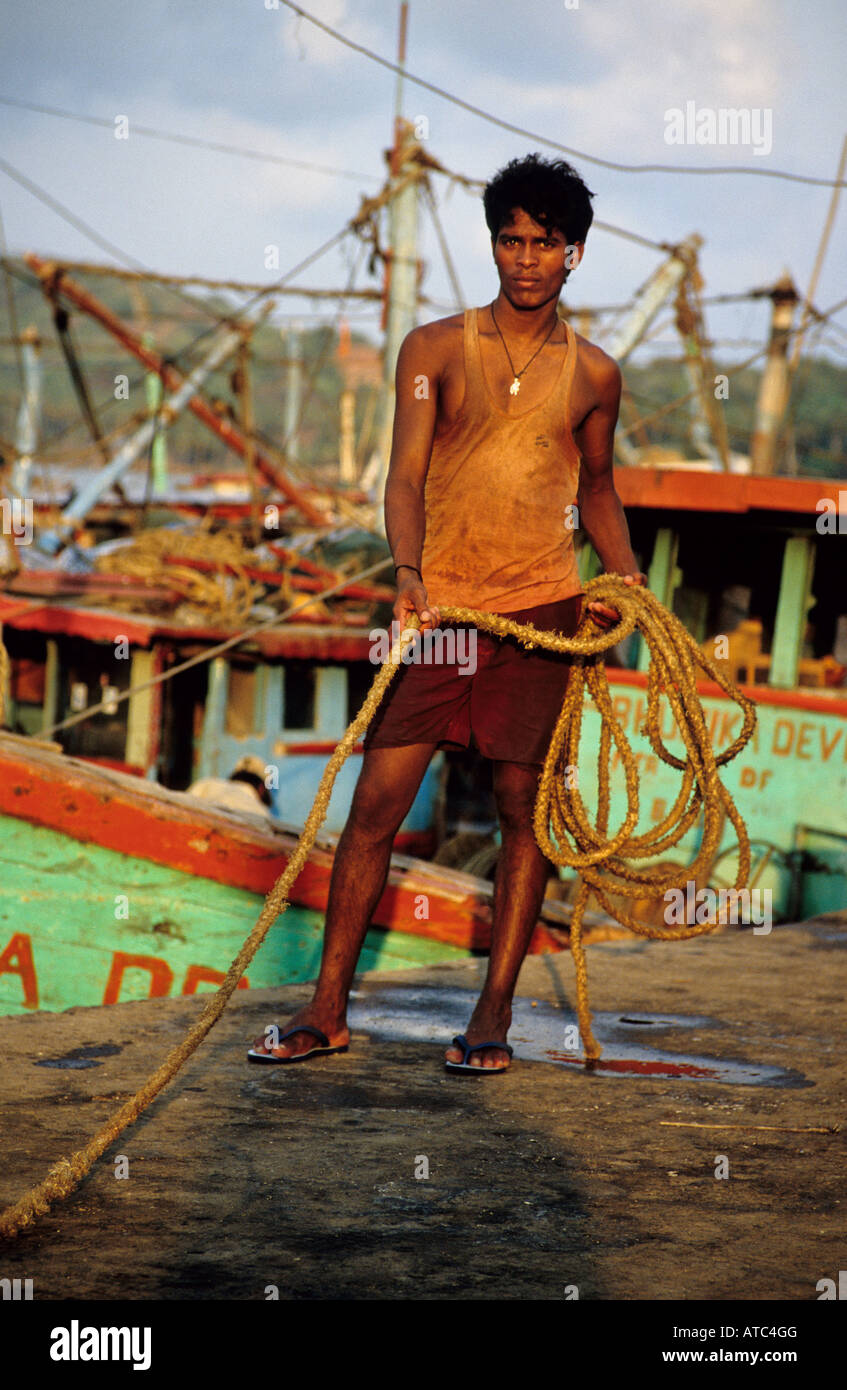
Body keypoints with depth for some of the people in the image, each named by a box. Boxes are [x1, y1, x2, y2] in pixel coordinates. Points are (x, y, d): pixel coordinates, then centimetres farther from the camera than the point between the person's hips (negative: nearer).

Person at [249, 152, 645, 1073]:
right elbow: (405, 477, -6)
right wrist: (408, 570, -23)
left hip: (539, 609, 1)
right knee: (376, 801, -2)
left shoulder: (592, 375, 9)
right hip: (437, 605, -1)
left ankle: (493, 1013, 12)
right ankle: (328, 1010, 7)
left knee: (523, 805, 2)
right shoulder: (435, 349, 3)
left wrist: (625, 573, 7)